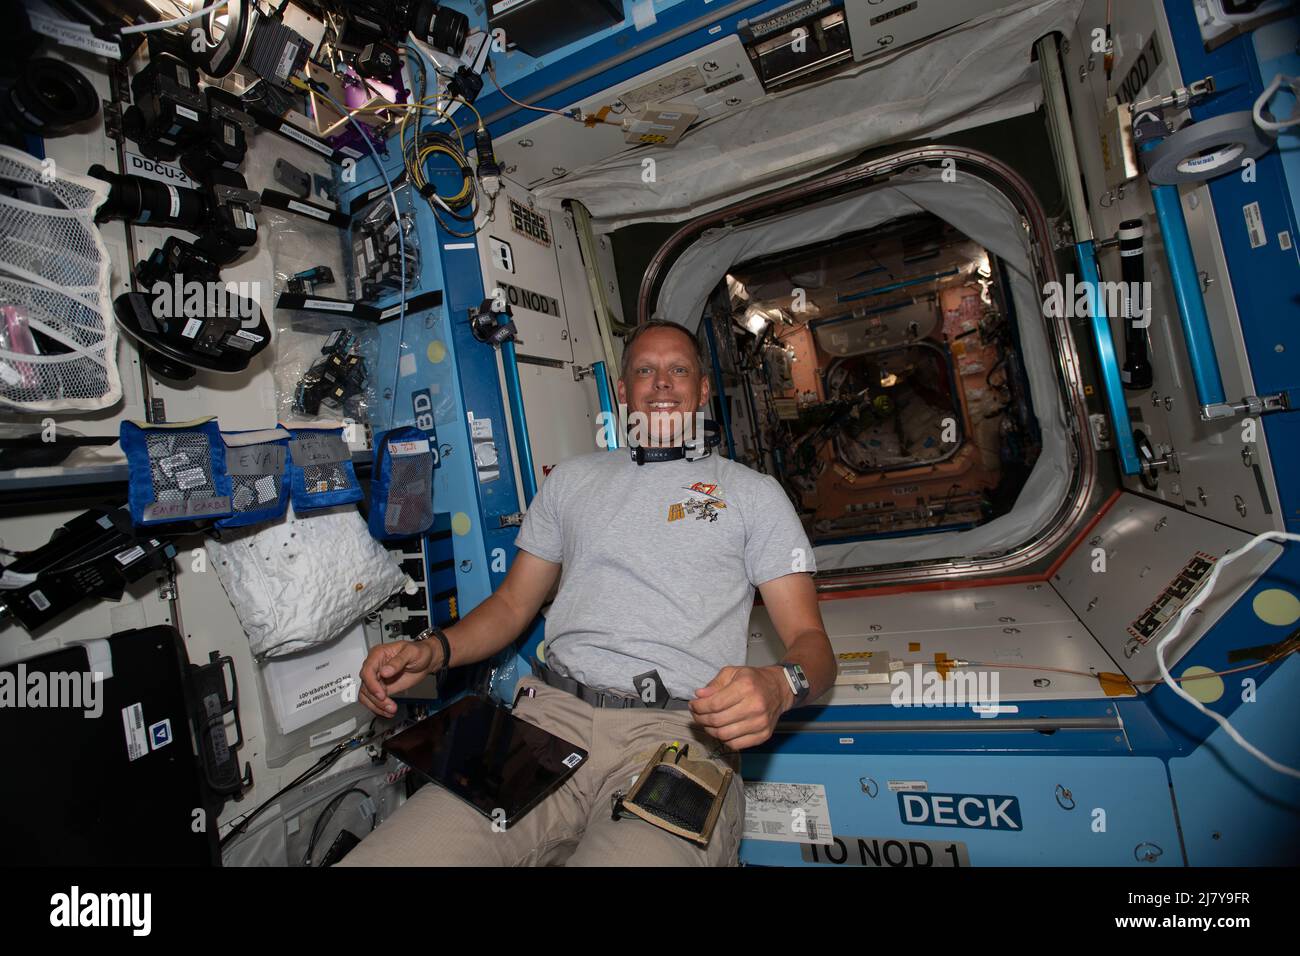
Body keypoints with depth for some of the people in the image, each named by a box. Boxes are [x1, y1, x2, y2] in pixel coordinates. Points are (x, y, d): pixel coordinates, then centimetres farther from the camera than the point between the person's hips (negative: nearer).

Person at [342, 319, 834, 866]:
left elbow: (810, 641, 7)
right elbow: (513, 603, 23)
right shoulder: (572, 479, 22)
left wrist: (778, 685, -18)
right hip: (552, 715, 3)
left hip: (683, 732, -2)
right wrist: (432, 651, 3)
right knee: (381, 858, -18)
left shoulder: (753, 492, 13)